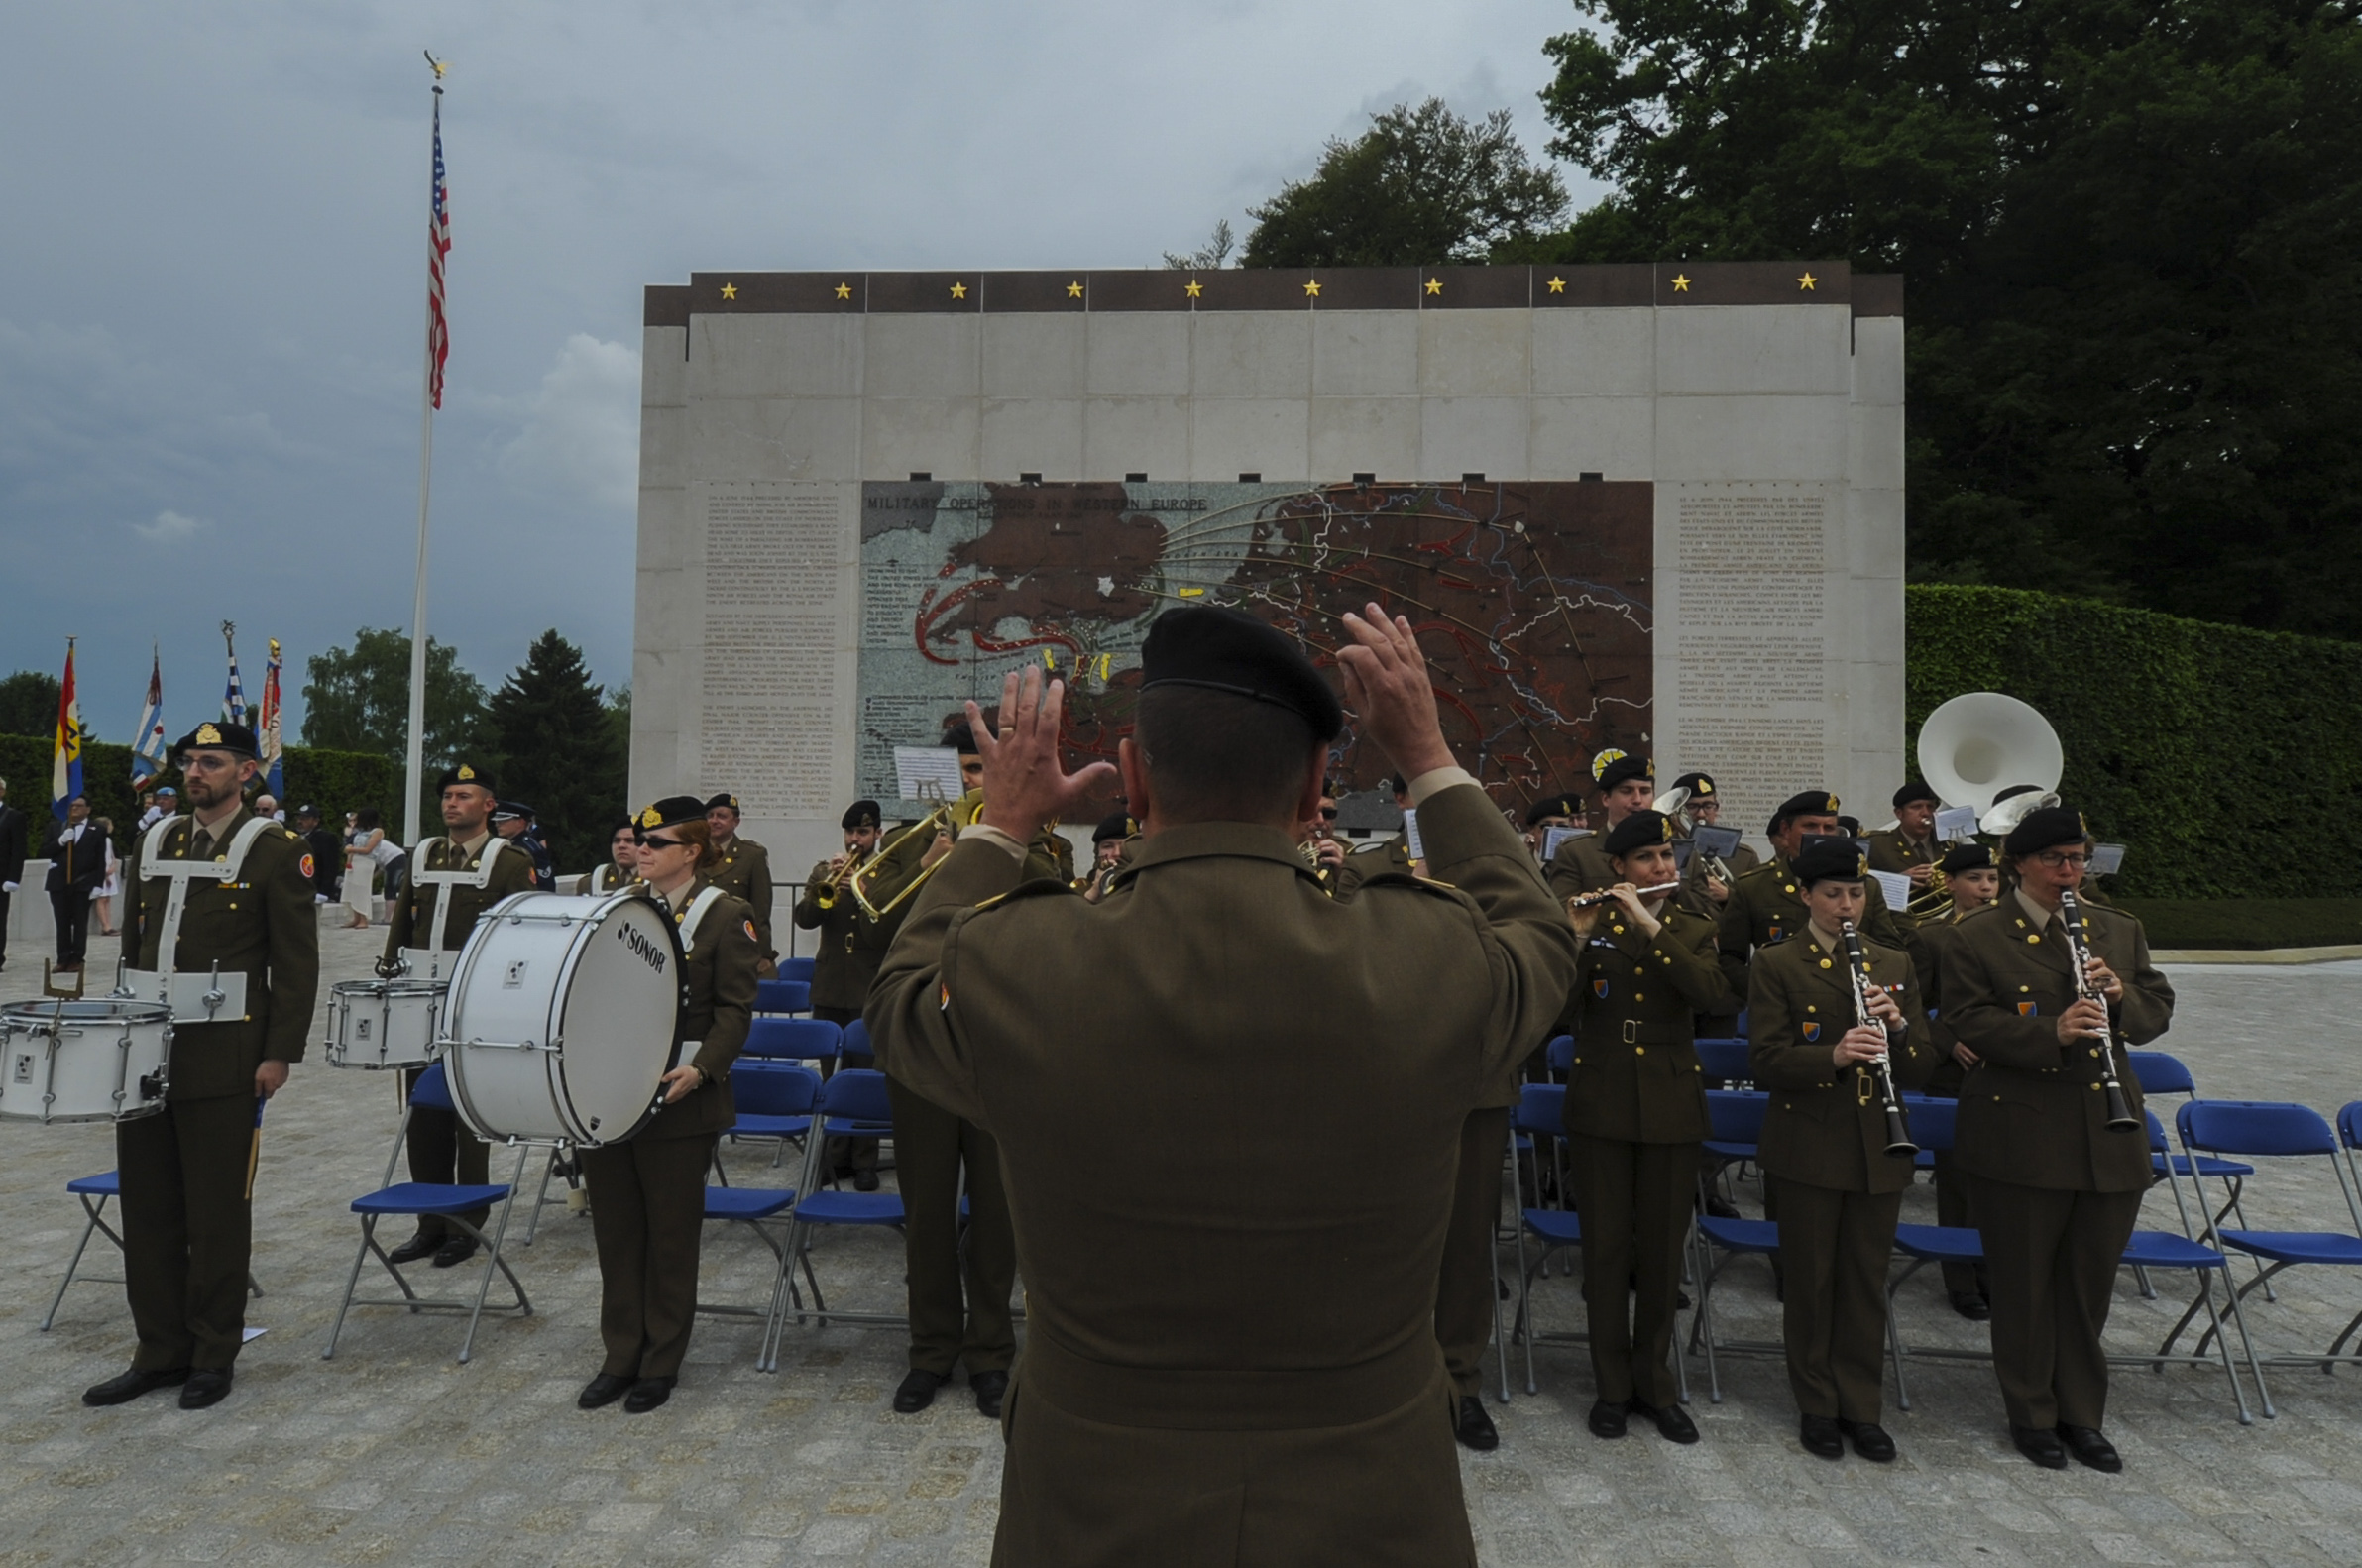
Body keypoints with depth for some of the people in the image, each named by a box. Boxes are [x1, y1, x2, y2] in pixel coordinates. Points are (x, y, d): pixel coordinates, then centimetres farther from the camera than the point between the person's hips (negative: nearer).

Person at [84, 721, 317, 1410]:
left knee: (217, 1215, 5)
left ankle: (212, 1357, 19)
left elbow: (297, 965, -8)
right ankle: (160, 1352, 26)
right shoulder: (154, 844, 12)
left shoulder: (277, 852, -6)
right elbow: (131, 950, 19)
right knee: (147, 1210, 13)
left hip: (223, 1064, -6)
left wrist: (279, 1054, -12)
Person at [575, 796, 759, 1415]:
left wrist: (700, 1069, -23)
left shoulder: (726, 916, -6)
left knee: (671, 1236, 7)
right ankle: (620, 1356, 27)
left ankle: (661, 1363, 21)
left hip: (676, 1104, -5)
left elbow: (734, 1008, -10)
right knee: (615, 1231, 13)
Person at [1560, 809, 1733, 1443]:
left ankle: (1655, 1383, 24)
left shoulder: (1692, 930, 6)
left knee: (1662, 1249, 8)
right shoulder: (1589, 924, 3)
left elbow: (1715, 996, -14)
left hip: (1671, 1107, 1)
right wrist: (1576, 940, -22)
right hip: (1600, 1104, -1)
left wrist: (1651, 925, -21)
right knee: (1605, 1246, 4)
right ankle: (1611, 1386, 18)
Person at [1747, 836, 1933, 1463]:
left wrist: (1897, 1027, -16)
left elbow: (1921, 1066, 5)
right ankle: (1817, 1405, 22)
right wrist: (1834, 1055, -29)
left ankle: (1862, 1406, 25)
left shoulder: (1895, 965, 9)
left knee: (1867, 1281, 11)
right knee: (1810, 1278, 7)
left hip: (1878, 1151, 3)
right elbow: (1767, 1060, -12)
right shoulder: (1776, 966, -3)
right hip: (1808, 1147, -3)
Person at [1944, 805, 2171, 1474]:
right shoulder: (1977, 940, -4)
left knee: (2091, 1281, 13)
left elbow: (2157, 1012, 10)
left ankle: (2082, 1413, 28)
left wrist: (2122, 997, -12)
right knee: (2025, 1281, 6)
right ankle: (2031, 1413, 22)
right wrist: (2053, 1031, -26)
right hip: (2020, 1137, -4)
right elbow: (1970, 1023, -12)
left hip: (2108, 1137, 4)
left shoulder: (2121, 932, 11)